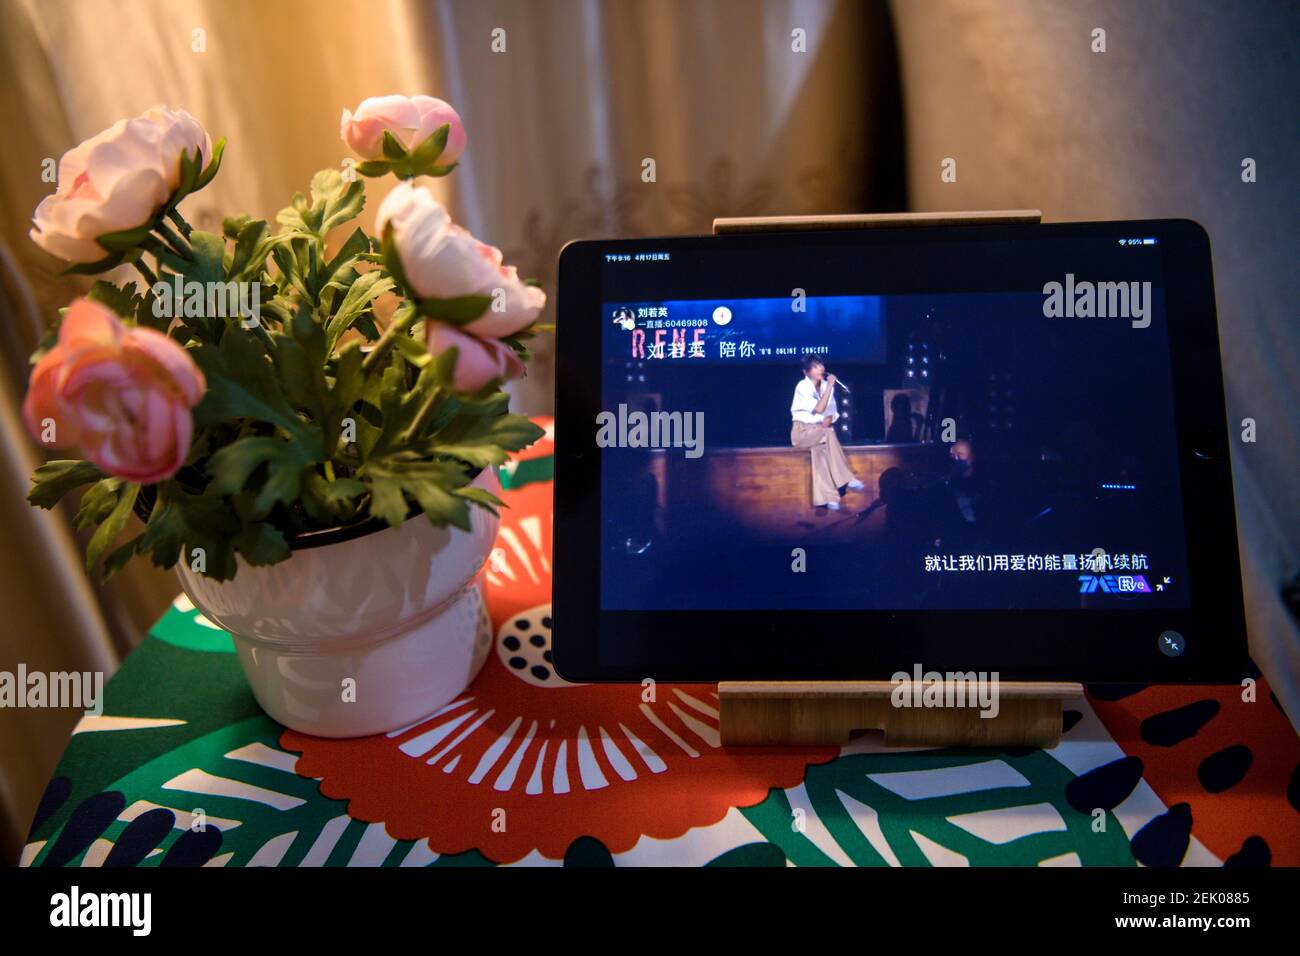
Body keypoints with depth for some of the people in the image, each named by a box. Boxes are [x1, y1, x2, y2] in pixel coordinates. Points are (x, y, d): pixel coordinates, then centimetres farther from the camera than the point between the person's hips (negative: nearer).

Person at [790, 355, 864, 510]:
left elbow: (831, 412, 8)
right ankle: (845, 480, -31)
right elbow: (819, 409, -24)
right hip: (802, 431, -5)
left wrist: (825, 425, -13)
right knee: (829, 435, -33)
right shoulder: (802, 387, -14)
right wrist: (830, 386, -22)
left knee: (821, 448, -30)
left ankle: (825, 497, -35)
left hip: (820, 430, 5)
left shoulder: (826, 385, 5)